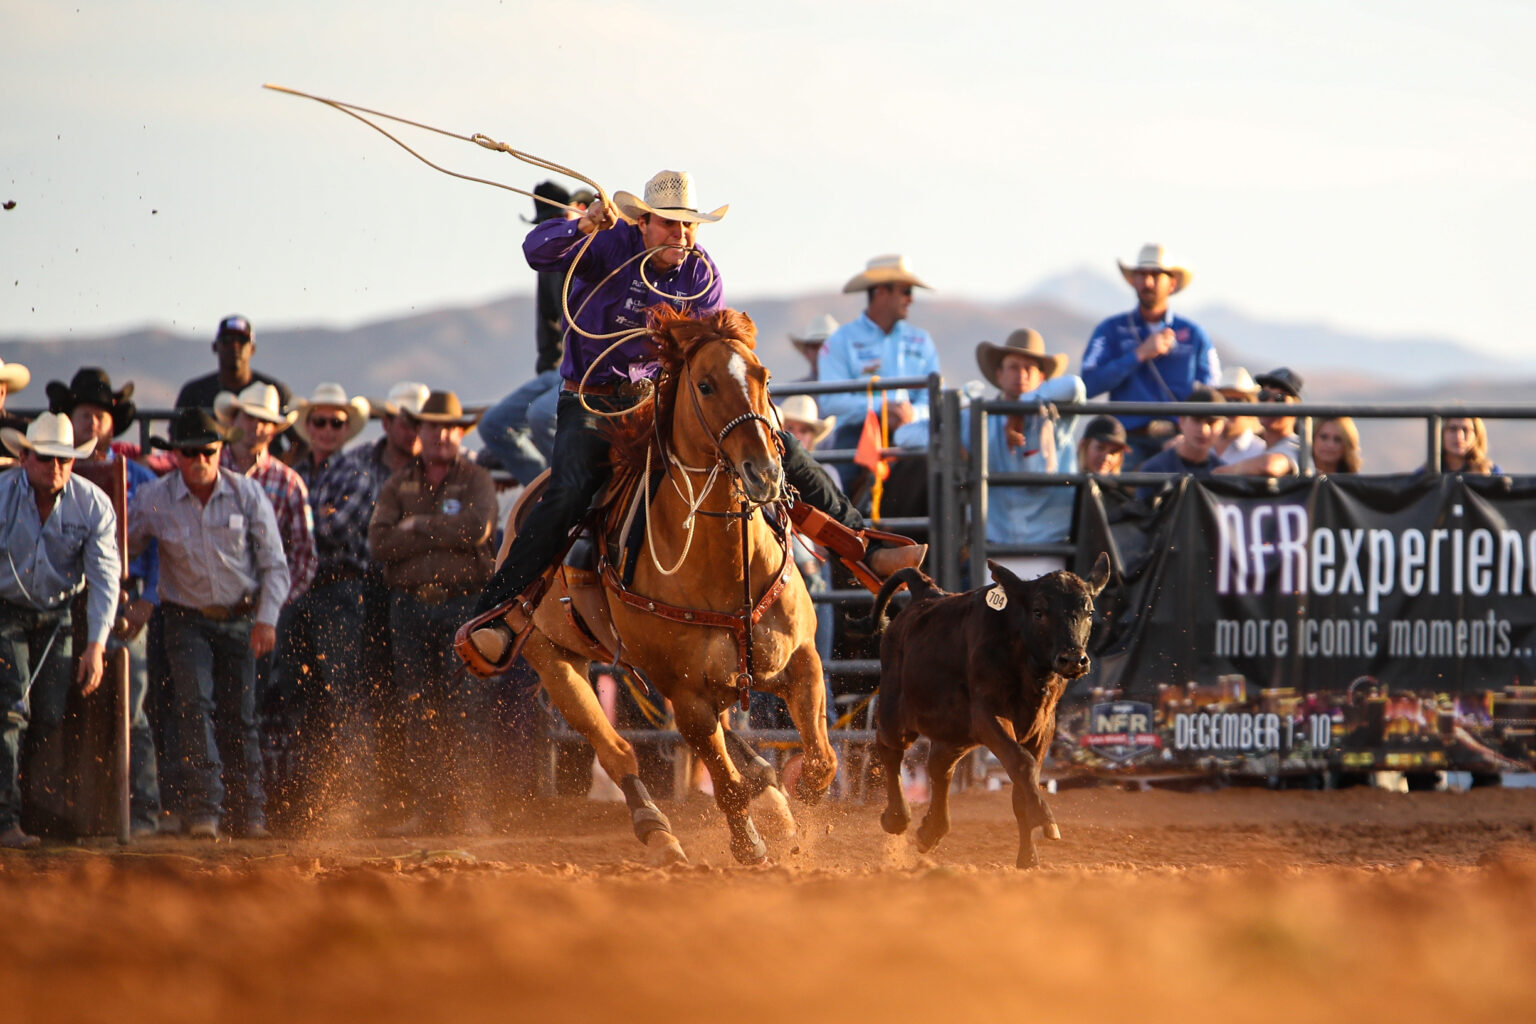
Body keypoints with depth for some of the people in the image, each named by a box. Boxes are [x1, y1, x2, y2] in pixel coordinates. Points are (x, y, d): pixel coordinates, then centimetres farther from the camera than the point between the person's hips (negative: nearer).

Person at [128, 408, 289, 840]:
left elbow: (274, 564, -1)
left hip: (240, 618, 1)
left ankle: (248, 812, 11)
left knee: (239, 714, 1)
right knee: (195, 706, -17)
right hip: (187, 620, -1)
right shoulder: (154, 500, -9)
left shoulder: (246, 494, -7)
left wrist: (267, 619, -10)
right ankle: (204, 809, -21)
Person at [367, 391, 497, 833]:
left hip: (461, 603, -3)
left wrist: (419, 526, -7)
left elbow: (476, 528, -15)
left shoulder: (476, 481, 5)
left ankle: (460, 804, -4)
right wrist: (443, 534, -8)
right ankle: (426, 804, 4)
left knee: (459, 710, -7)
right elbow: (379, 543, -2)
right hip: (409, 603, 3)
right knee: (420, 710, 2)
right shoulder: (399, 485, 13)